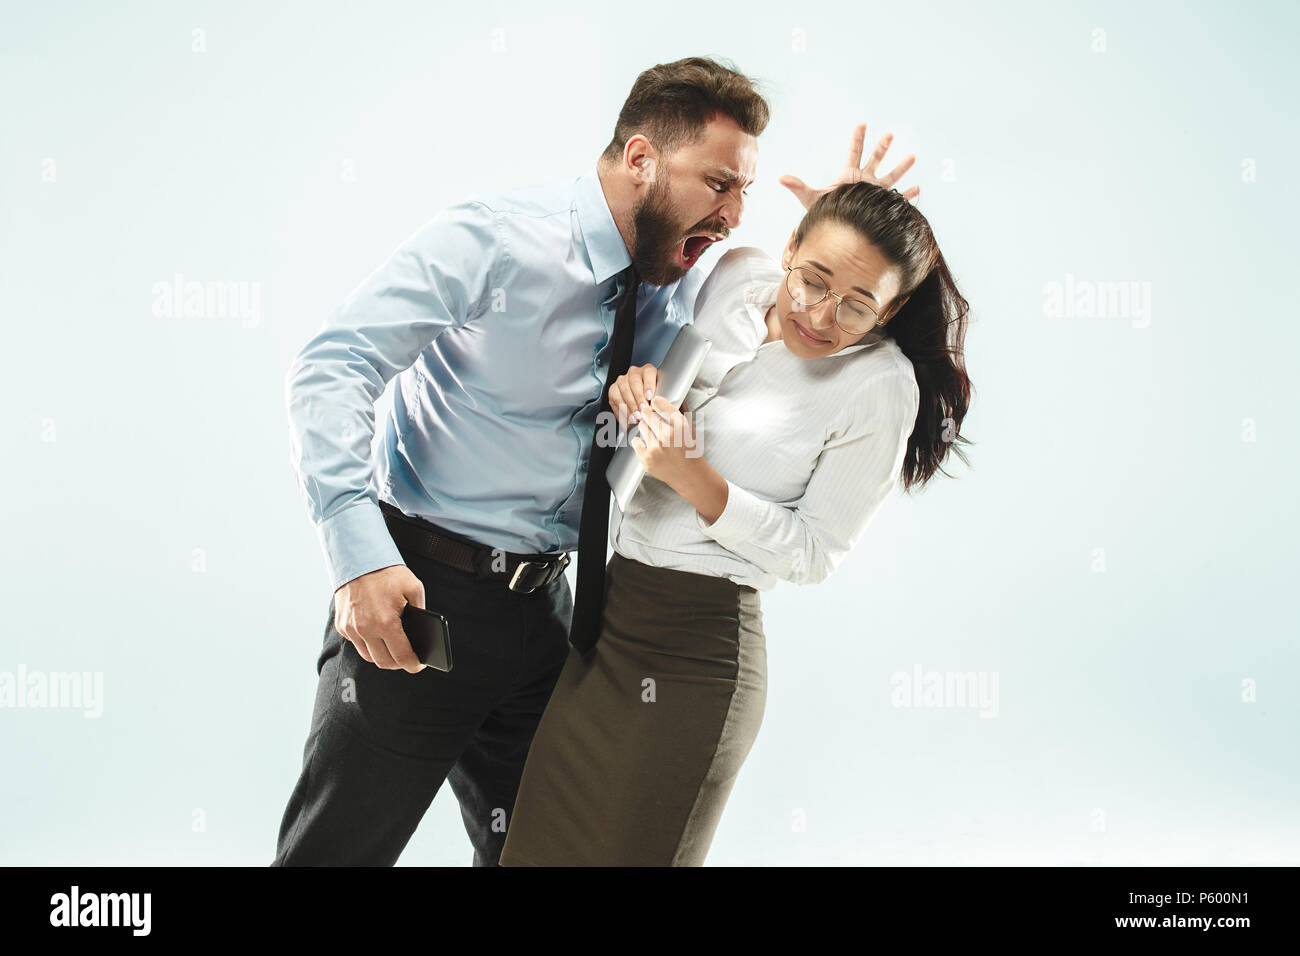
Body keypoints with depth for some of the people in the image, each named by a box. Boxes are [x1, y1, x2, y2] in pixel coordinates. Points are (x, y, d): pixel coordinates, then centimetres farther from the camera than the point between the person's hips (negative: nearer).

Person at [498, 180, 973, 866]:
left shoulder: (880, 387, -14)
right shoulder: (734, 275, 1)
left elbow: (813, 553, -10)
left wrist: (694, 479, -21)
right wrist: (637, 385, -4)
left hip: (694, 651, -6)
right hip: (597, 610, 6)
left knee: (625, 852, 2)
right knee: (534, 850, 12)